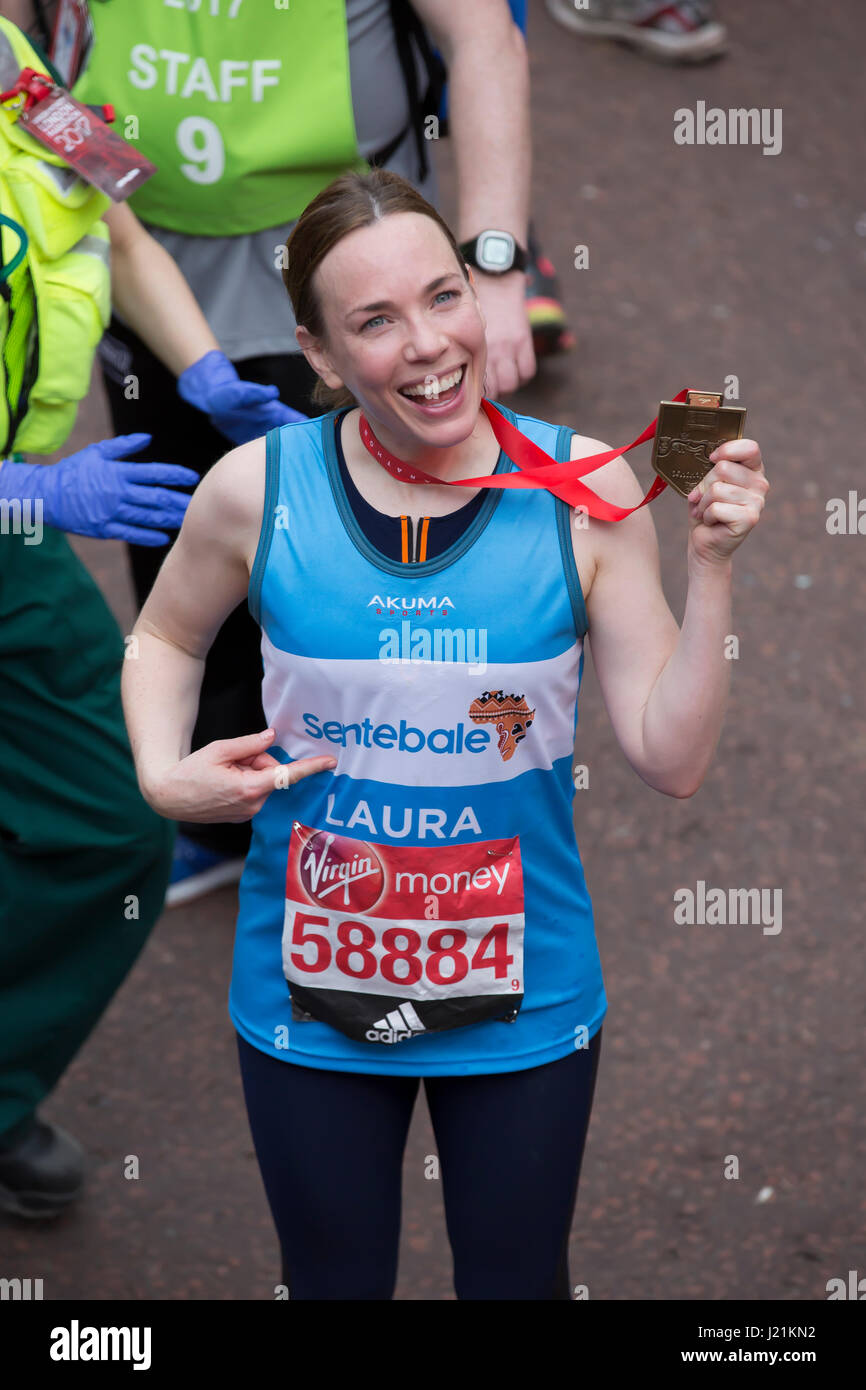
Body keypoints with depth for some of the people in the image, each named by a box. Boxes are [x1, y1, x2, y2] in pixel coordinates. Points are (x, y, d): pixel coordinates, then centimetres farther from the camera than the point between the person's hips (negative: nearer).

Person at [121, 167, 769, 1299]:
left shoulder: (584, 492, -13)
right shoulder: (259, 489, -13)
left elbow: (672, 761, -11)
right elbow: (167, 637, 9)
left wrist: (710, 567, -22)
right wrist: (164, 775, -8)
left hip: (524, 996, 0)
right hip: (311, 994, 0)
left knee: (519, 1284, 20)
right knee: (335, 1284, 20)